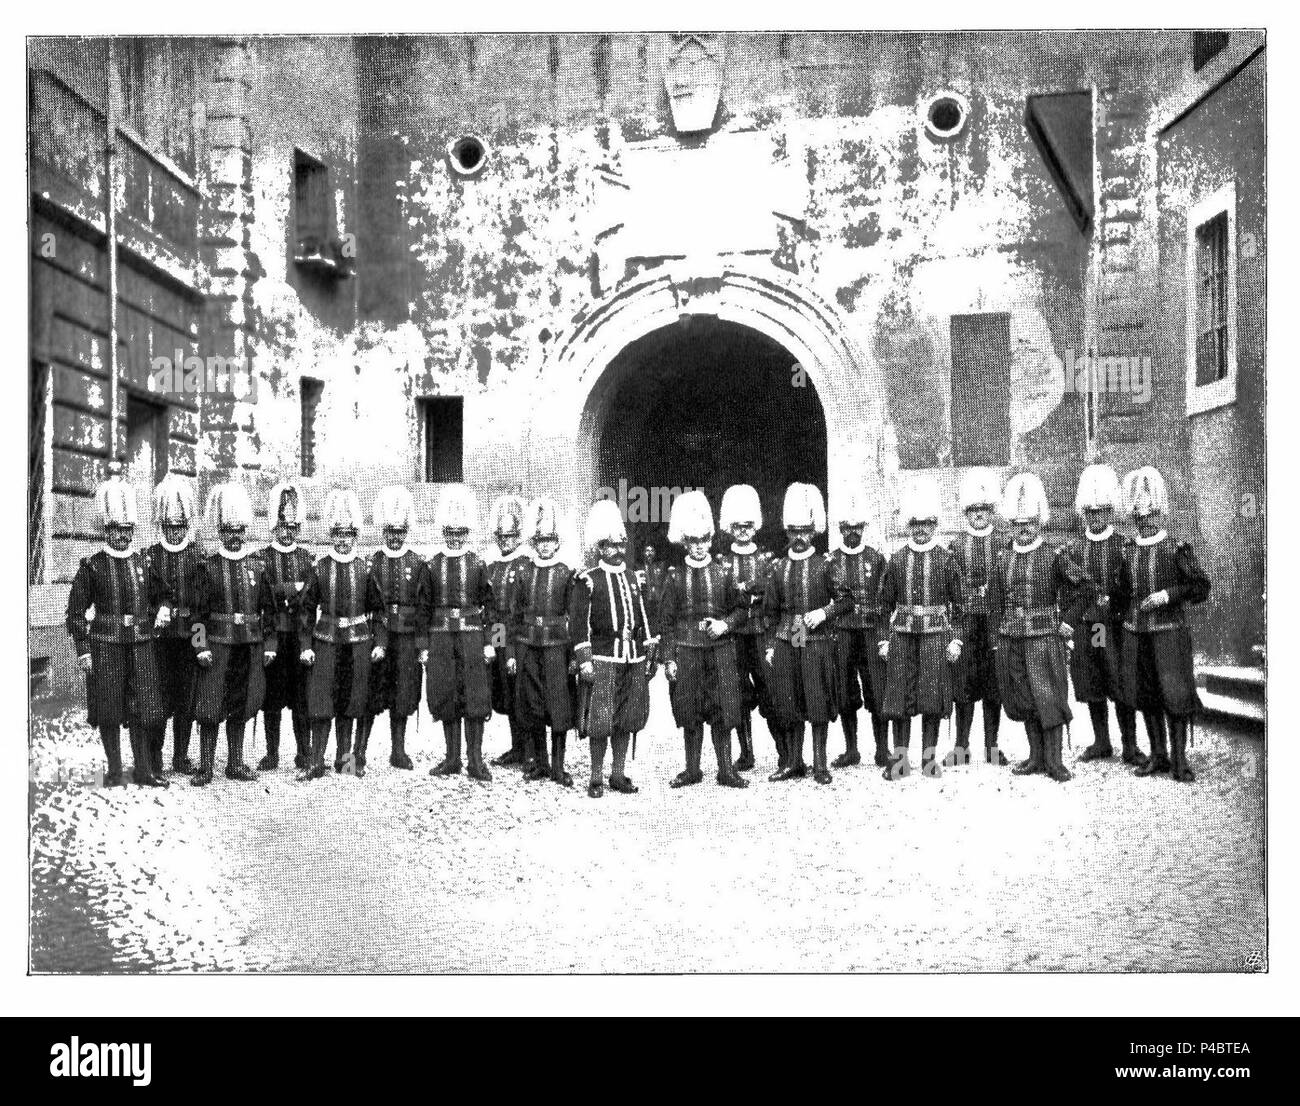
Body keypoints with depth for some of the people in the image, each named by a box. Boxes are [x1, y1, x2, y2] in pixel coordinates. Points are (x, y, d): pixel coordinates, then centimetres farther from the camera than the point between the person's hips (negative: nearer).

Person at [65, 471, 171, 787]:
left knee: (145, 709, 1)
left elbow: (162, 594, 21)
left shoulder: (144, 564, 9)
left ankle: (144, 769, 12)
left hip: (142, 645, 2)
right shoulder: (92, 566, 0)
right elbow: (76, 611, -1)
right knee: (109, 712, 4)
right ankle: (114, 769, 18)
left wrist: (163, 609, -2)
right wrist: (83, 650, -7)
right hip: (106, 646, -2)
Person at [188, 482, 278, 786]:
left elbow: (269, 609, 10)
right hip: (217, 645, -3)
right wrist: (201, 647, -9)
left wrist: (269, 644, 6)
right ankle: (205, 767, 6)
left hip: (251, 647, 3)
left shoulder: (257, 566, 8)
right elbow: (197, 611, -1)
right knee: (210, 708, -2)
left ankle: (235, 764, 20)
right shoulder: (207, 567, 1)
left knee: (241, 707, 10)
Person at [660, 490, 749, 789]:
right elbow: (667, 621, 2)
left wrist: (726, 624, -8)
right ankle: (692, 769, 17)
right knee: (690, 714, 5)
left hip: (720, 650, 0)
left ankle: (726, 769, 11)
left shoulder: (723, 574, 5)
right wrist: (669, 658, -3)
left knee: (722, 713, 1)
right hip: (686, 652, 0)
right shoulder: (675, 577, 3)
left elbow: (741, 608, 12)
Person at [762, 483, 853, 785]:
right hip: (785, 642, 3)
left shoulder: (825, 565, 2)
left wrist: (824, 612, -15)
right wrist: (770, 644, 6)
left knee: (819, 703, 0)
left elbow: (846, 600, 1)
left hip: (818, 640, -3)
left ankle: (820, 764, 9)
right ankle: (794, 763, 16)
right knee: (788, 705, 5)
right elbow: (770, 610, 12)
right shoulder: (779, 568, 9)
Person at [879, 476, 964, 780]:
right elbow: (886, 603, 9)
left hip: (936, 634, -1)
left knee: (933, 696, 2)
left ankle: (929, 756, 12)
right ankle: (901, 756, 9)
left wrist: (955, 639, 0)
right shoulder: (897, 560, 7)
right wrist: (885, 639, 4)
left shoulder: (947, 560, 3)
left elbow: (957, 604, 5)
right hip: (902, 634, 1)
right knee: (900, 695, 1)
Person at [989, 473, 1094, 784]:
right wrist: (1000, 635, 10)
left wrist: (1069, 621, -4)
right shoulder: (1003, 559, 9)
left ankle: (1054, 761, 5)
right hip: (1011, 640, 4)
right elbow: (995, 603, 17)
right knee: (1023, 700, 9)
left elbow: (1086, 588, -1)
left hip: (1045, 637, -4)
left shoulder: (1055, 556, -4)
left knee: (1049, 697, -3)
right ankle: (1036, 757, 19)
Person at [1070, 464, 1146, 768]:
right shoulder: (1077, 549, 8)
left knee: (1122, 689, -1)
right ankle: (1101, 743, 21)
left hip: (1116, 626, -3)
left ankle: (1130, 746, 9)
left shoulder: (1123, 545, -1)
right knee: (1092, 689, 9)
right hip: (1086, 627, 3)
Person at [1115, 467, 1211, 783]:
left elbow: (1201, 588, -7)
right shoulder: (1128, 551, 8)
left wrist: (1169, 594, -16)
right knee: (1145, 695, 9)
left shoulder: (1176, 549, -5)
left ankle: (1179, 759, 8)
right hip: (1135, 632, 4)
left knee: (1175, 695, -2)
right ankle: (1158, 755, 22)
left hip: (1170, 630, -4)